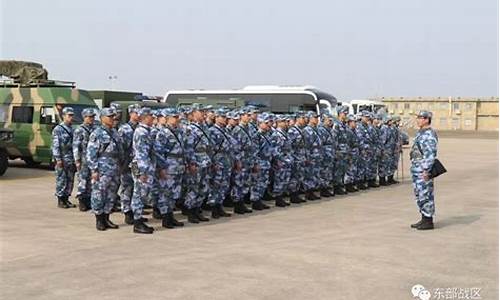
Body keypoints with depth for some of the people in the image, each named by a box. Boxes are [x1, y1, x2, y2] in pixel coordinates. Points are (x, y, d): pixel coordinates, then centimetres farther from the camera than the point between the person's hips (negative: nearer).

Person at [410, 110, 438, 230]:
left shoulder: (430, 134, -15)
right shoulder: (419, 133, 15)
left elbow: (431, 154, -22)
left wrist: (426, 170, -25)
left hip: (424, 170, -10)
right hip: (416, 169, 10)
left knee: (426, 195, -4)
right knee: (419, 195, 14)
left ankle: (429, 222, 2)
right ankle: (424, 219, 22)